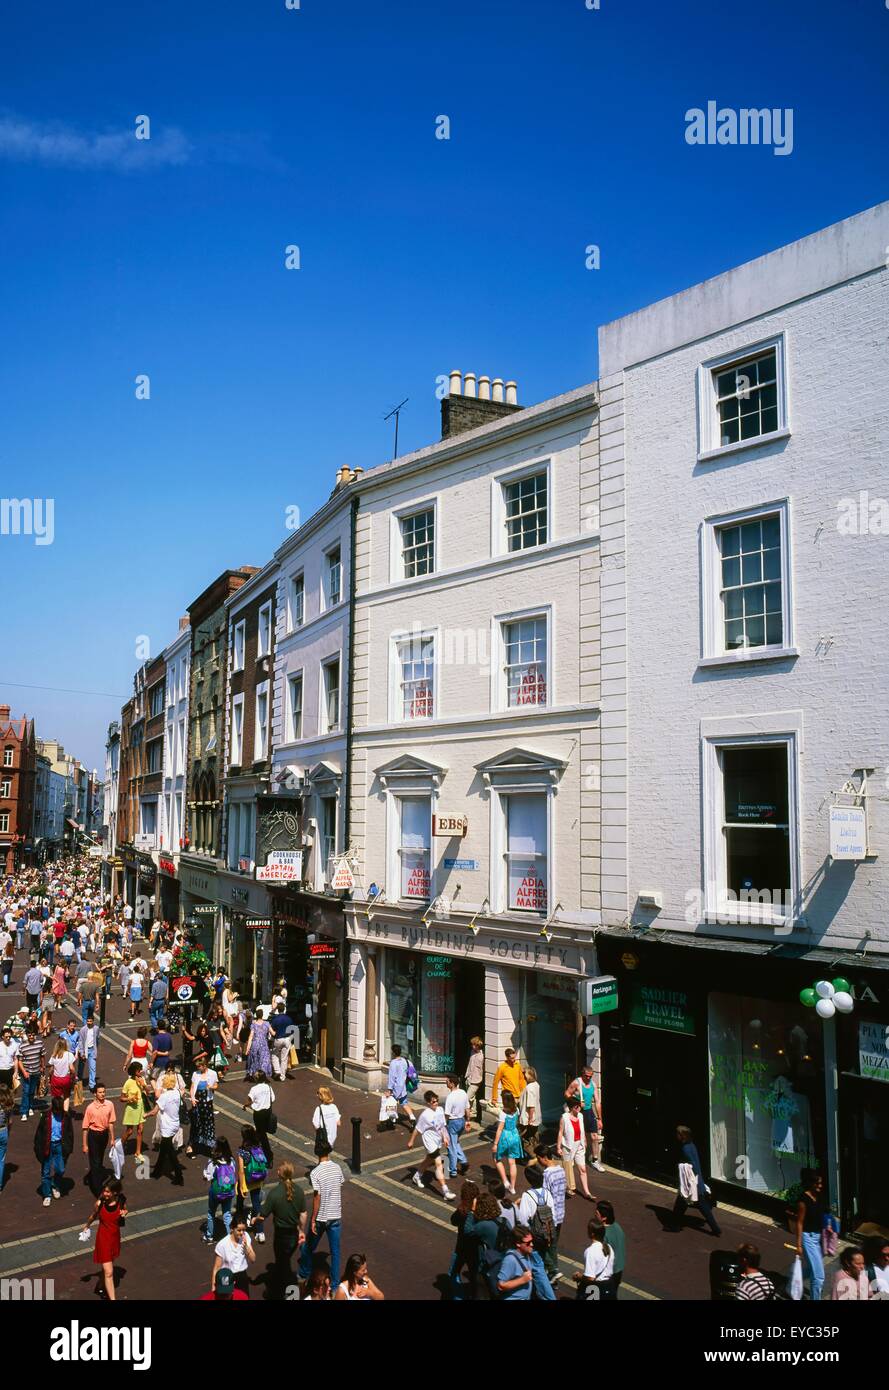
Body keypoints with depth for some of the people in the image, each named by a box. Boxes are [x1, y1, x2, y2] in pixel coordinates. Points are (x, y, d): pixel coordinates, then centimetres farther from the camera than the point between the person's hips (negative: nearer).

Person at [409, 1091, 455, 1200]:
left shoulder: (440, 1110, -6)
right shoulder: (425, 1115, -25)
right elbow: (417, 1129, -14)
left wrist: (444, 1138, 12)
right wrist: (411, 1141, -5)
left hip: (438, 1141, 8)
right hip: (430, 1142, -8)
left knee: (429, 1161, 26)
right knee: (439, 1165, -10)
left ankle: (417, 1177, 50)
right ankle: (445, 1192, -8)